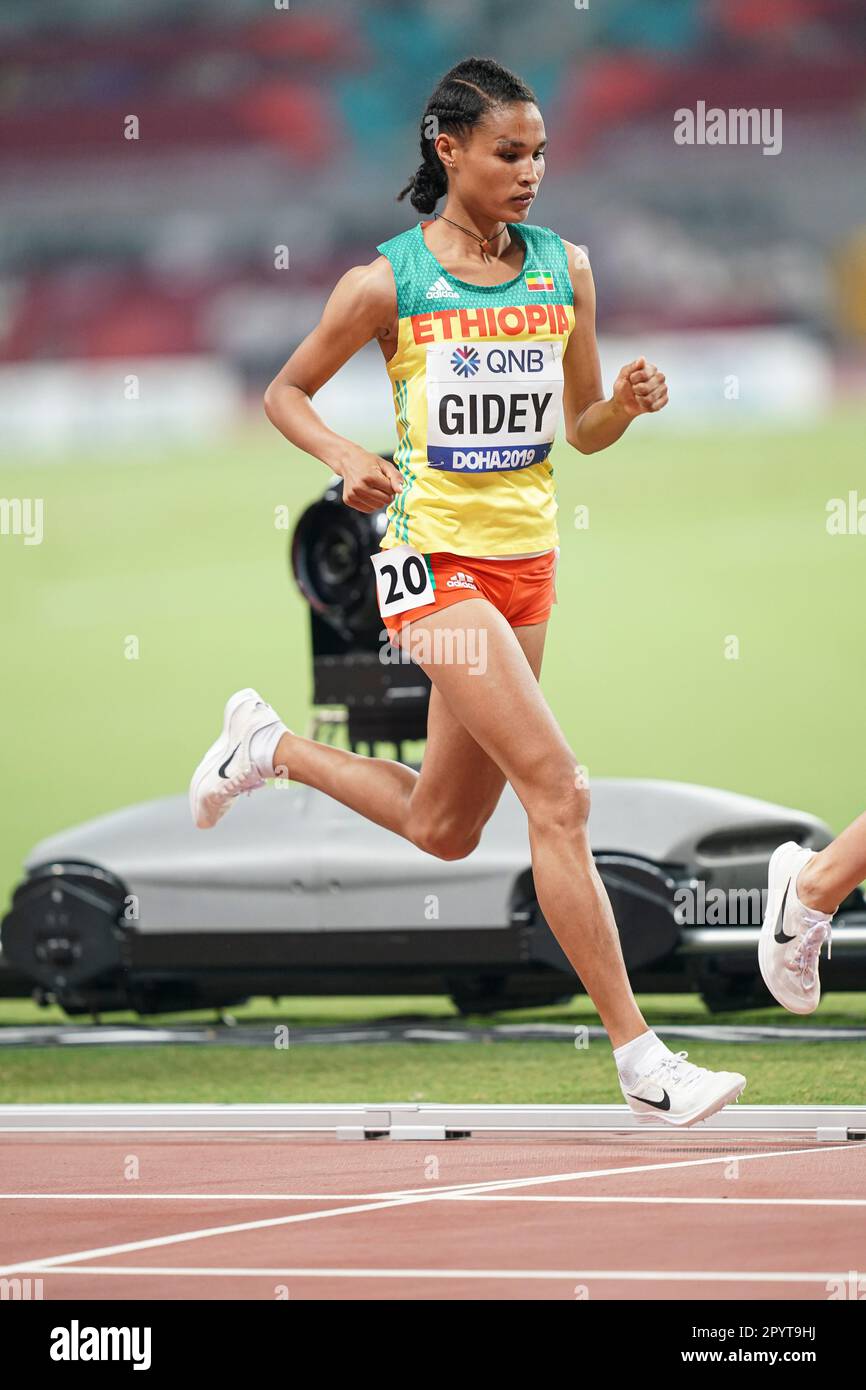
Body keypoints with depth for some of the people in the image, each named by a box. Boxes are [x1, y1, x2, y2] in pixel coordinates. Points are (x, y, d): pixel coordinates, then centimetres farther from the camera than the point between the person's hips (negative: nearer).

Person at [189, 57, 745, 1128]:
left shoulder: (563, 267, 6)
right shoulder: (389, 280, -6)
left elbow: (582, 429, 14)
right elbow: (285, 391, 5)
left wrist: (628, 402, -8)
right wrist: (346, 459, -14)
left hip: (528, 560, 6)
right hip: (434, 559, -6)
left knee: (443, 830, 16)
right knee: (558, 792, -17)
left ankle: (270, 746, 40)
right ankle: (639, 1058, -16)